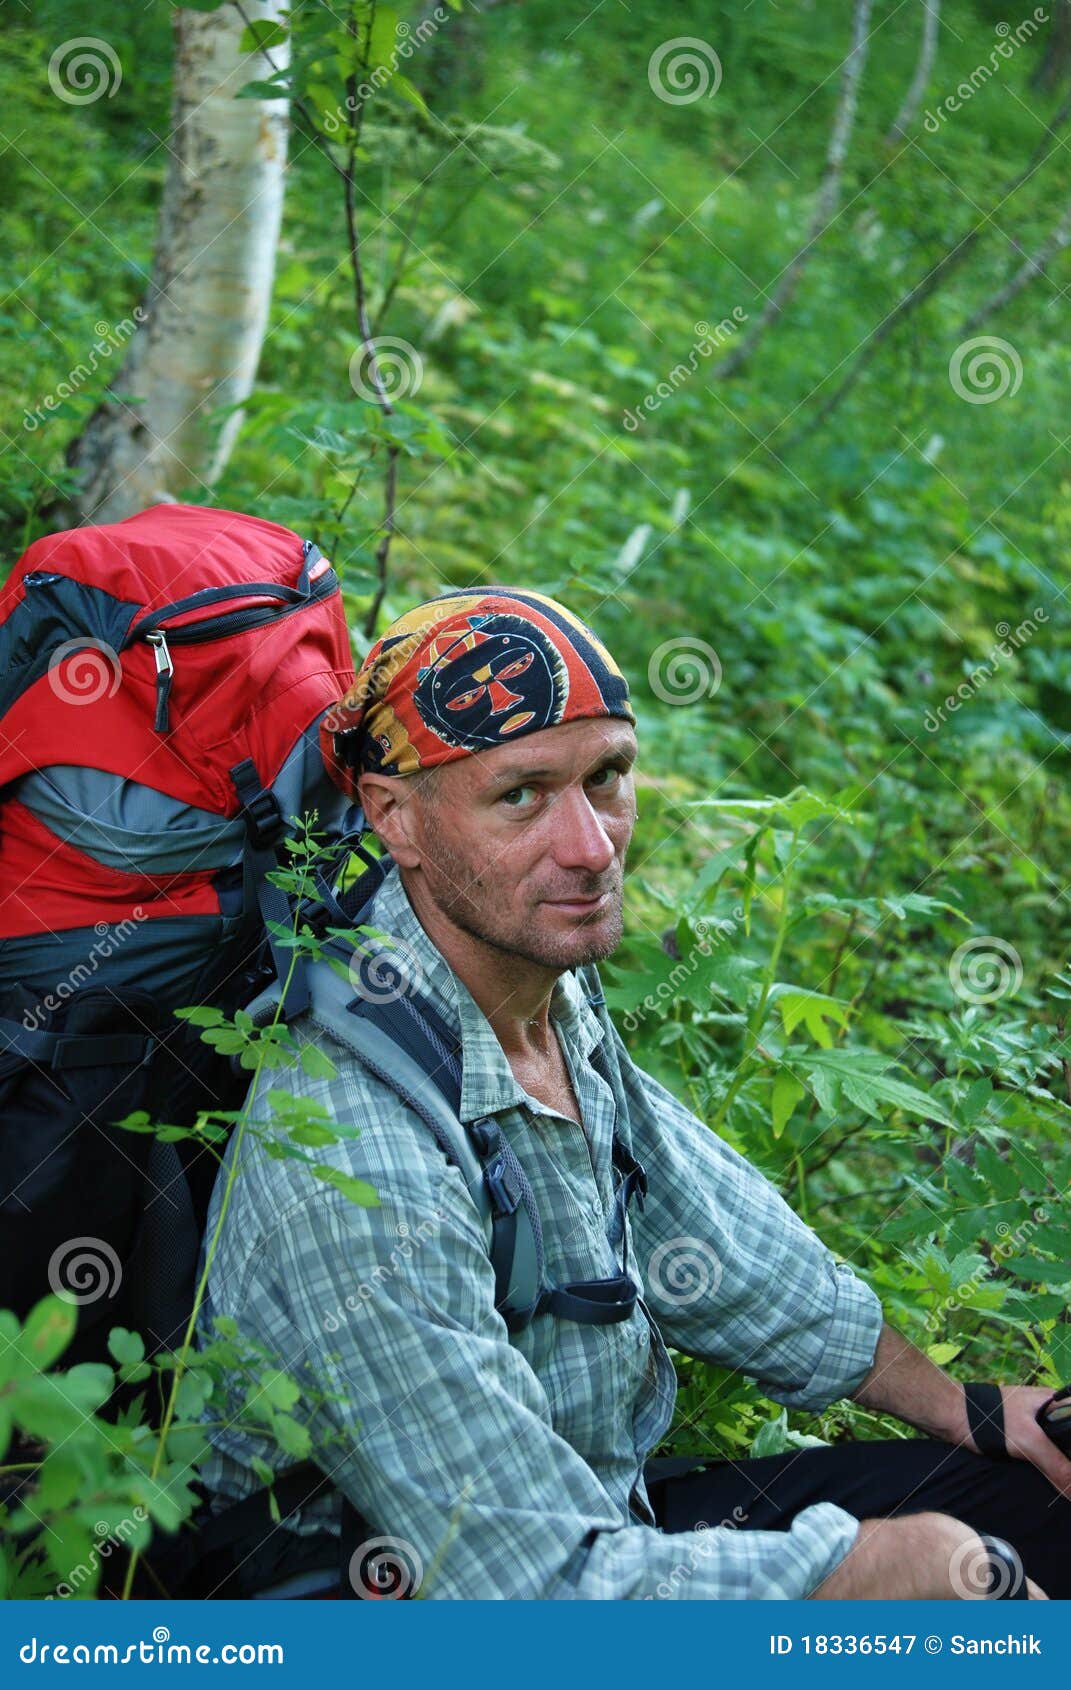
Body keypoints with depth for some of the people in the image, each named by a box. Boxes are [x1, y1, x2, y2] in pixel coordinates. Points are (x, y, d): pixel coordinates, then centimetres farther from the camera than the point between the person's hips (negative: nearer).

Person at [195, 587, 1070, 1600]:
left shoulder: (559, 1006, -2)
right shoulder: (357, 1165, -31)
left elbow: (734, 1260, 13)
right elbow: (539, 1584, -30)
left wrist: (970, 1410, 11)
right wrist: (903, 1559, -21)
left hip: (607, 1509, 9)